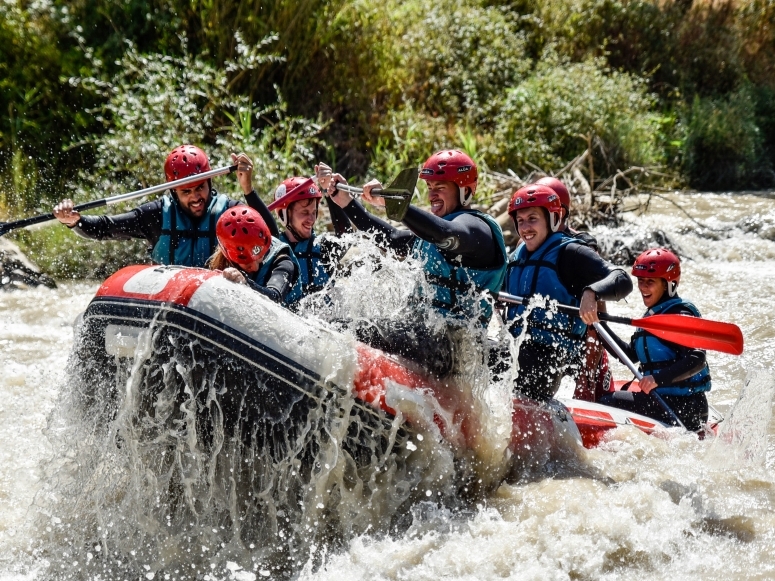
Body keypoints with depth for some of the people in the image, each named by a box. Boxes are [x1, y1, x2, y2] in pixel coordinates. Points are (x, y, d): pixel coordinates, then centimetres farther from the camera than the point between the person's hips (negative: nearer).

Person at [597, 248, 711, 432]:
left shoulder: (680, 314, -13)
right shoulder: (653, 315, 16)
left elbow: (696, 360, -25)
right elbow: (629, 355, 21)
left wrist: (659, 379, -37)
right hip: (662, 400, 10)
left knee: (609, 402, -19)